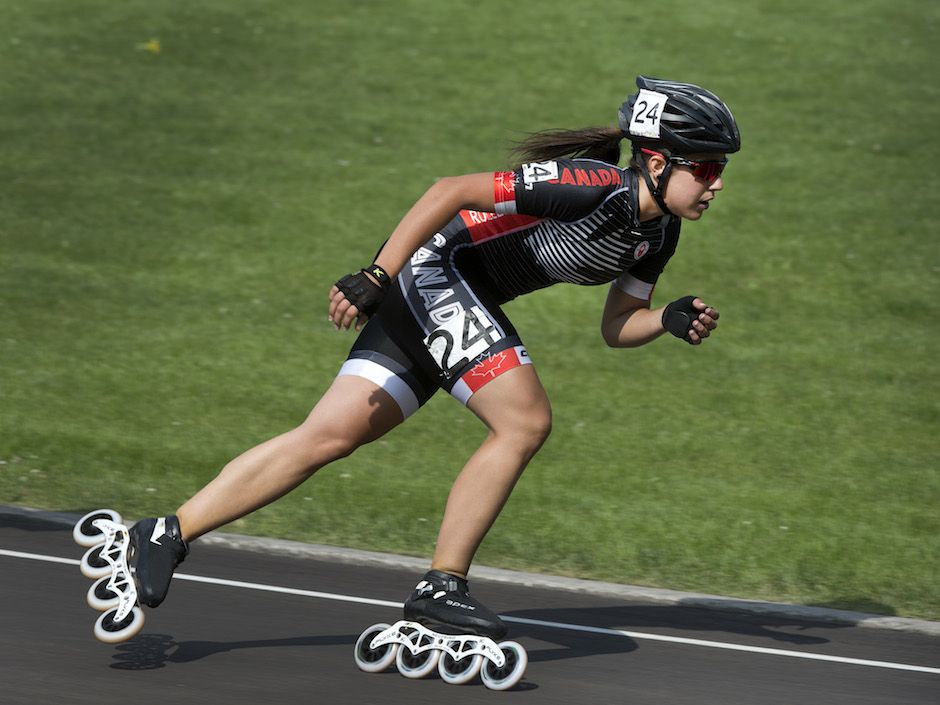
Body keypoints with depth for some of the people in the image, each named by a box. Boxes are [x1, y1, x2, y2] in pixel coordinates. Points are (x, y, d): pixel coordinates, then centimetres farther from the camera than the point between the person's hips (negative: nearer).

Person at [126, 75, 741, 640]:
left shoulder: (657, 234, 6)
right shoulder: (593, 187, -21)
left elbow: (617, 326, 15)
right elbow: (453, 191, -23)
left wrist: (671, 321, -7)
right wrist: (377, 278, -28)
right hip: (436, 273, -9)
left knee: (328, 438, 2)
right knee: (526, 422, -18)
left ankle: (168, 536, 3)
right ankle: (442, 587, -11)